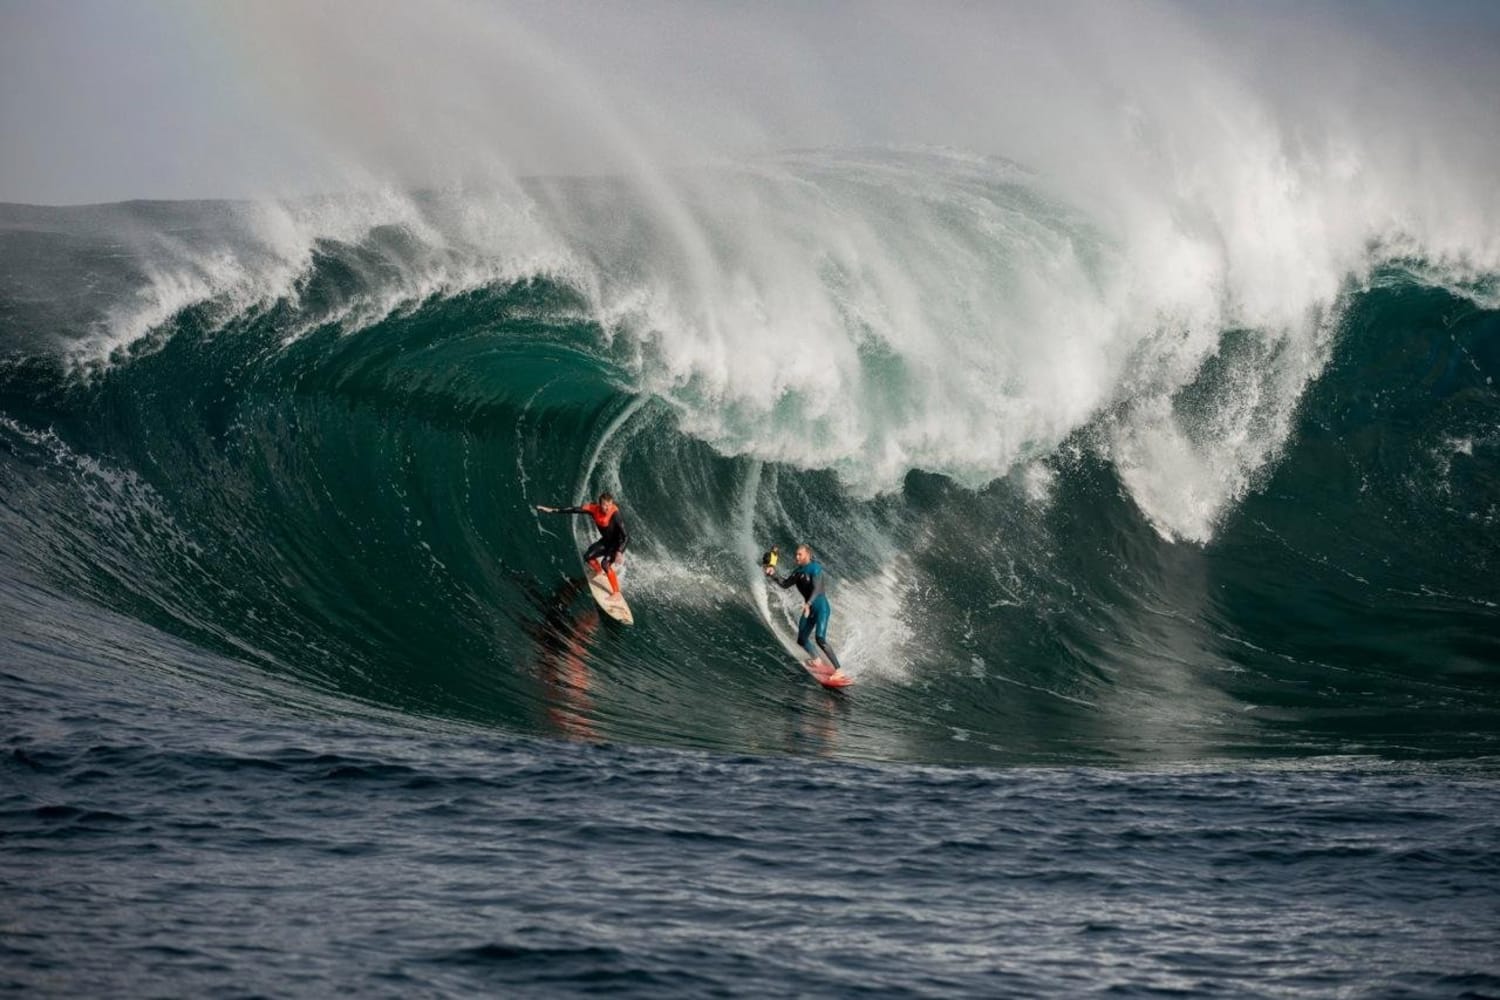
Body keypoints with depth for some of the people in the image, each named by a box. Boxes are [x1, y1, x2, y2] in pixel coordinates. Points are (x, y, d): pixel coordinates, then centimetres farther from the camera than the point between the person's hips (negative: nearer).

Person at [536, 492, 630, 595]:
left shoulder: (615, 514, -33)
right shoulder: (594, 509, -18)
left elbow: (625, 536, -32)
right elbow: (573, 510, -11)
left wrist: (619, 552, -43)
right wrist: (551, 510, -10)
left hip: (620, 542, -7)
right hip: (607, 540, 7)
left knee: (605, 563, -23)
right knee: (588, 556, 10)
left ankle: (616, 593, -14)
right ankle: (599, 572, 42)